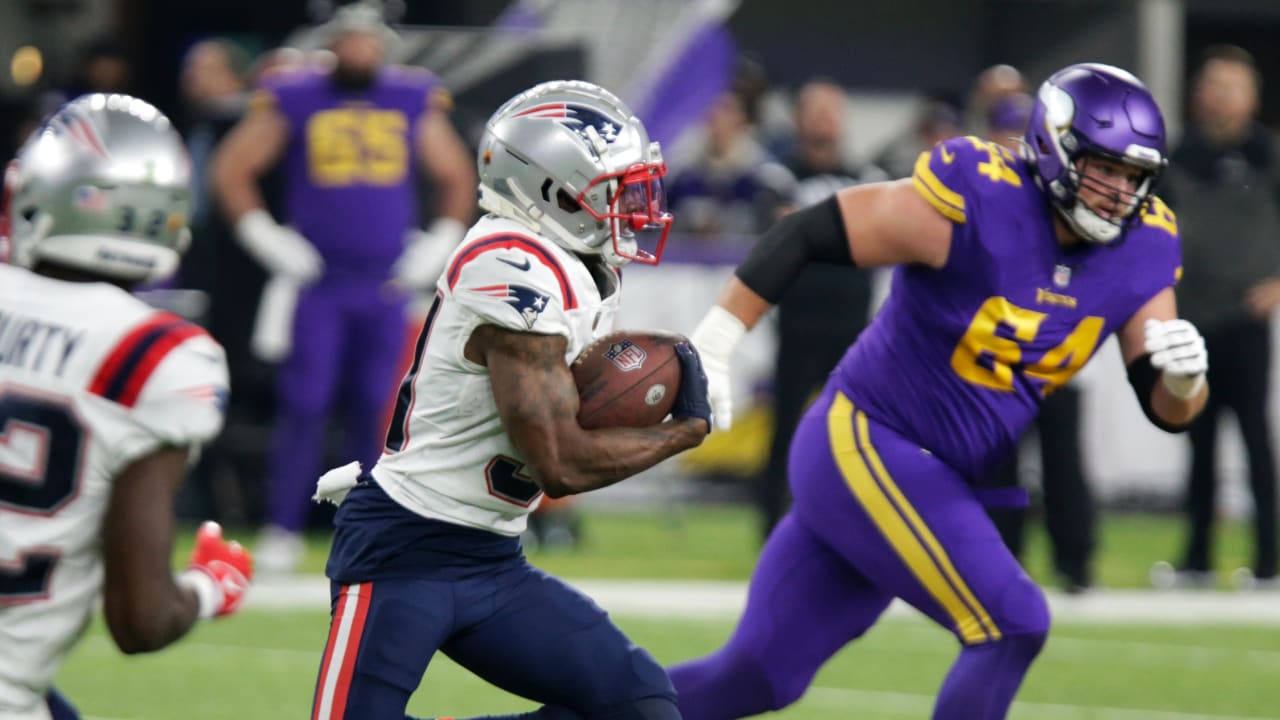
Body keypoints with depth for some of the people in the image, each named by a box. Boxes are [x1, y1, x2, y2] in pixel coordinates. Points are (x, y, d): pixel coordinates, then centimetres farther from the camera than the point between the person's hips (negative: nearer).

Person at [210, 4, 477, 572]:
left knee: (374, 409, 5)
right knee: (303, 406, -7)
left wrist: (439, 244, 8)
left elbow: (457, 178, 18)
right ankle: (283, 530, -1)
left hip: (387, 285, 3)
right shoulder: (293, 101, -1)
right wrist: (266, 238, -4)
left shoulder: (414, 103, 7)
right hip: (315, 282, -3)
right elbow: (231, 169, 2)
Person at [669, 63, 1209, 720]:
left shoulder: (1137, 249, 0)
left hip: (937, 481, 7)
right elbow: (804, 233, -15)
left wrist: (1184, 375, -20)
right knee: (1013, 626, -15)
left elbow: (1168, 408, 4)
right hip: (862, 445, -7)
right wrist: (712, 344, -15)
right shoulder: (976, 206, -21)